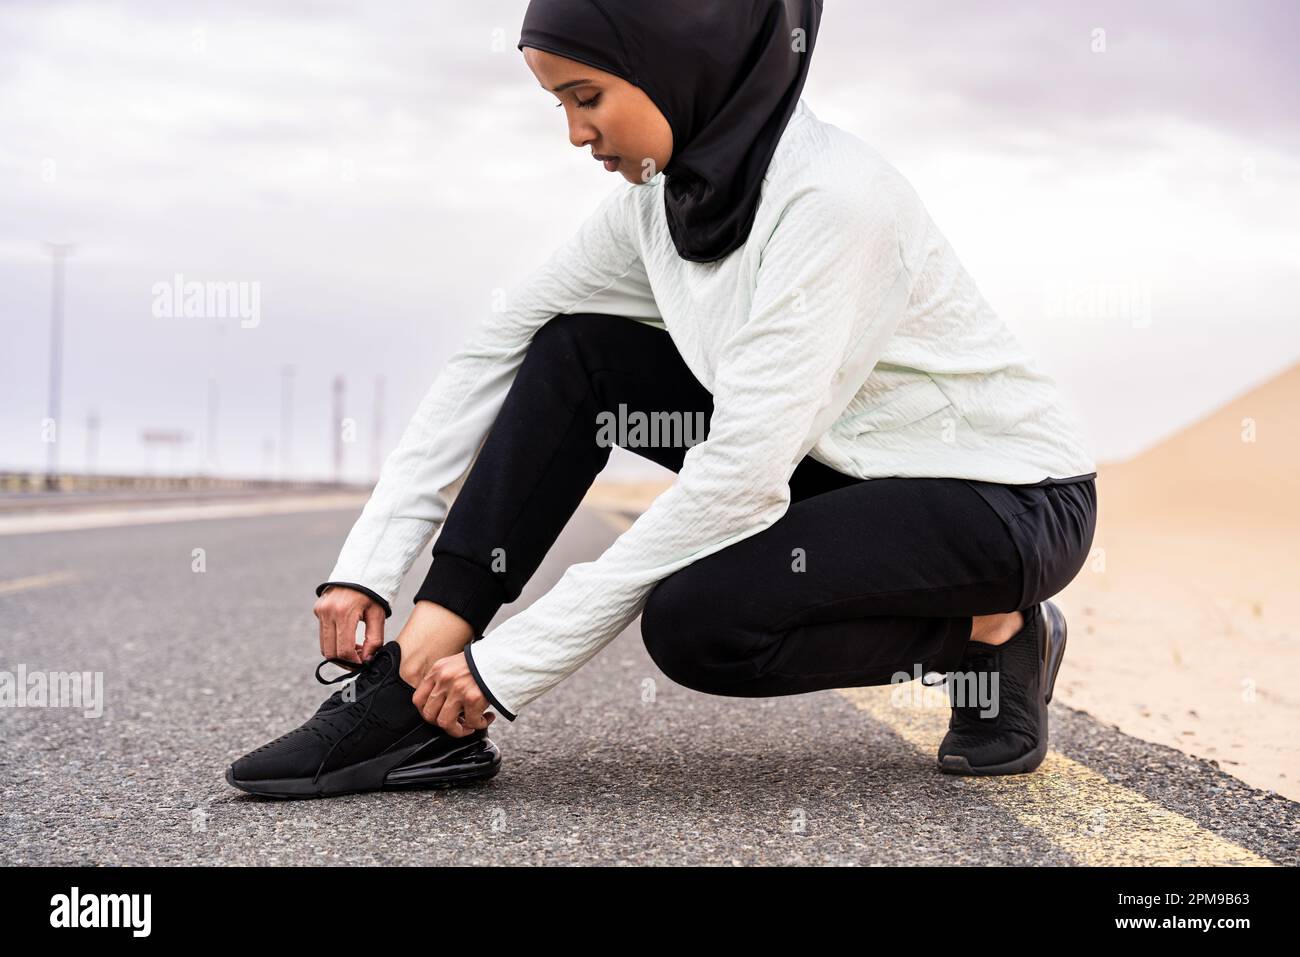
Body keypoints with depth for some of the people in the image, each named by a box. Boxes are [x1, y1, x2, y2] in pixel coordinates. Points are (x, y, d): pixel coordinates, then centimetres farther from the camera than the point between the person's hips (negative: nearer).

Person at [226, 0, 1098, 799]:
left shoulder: (831, 195, -28)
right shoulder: (662, 194, -3)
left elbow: (742, 476, -31)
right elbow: (494, 355, -1)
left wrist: (514, 664, -27)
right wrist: (367, 566, -9)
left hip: (1011, 499, -7)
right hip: (849, 467, 8)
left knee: (694, 618, -30)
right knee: (575, 353, -6)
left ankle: (992, 636, -5)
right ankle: (423, 701, -7)